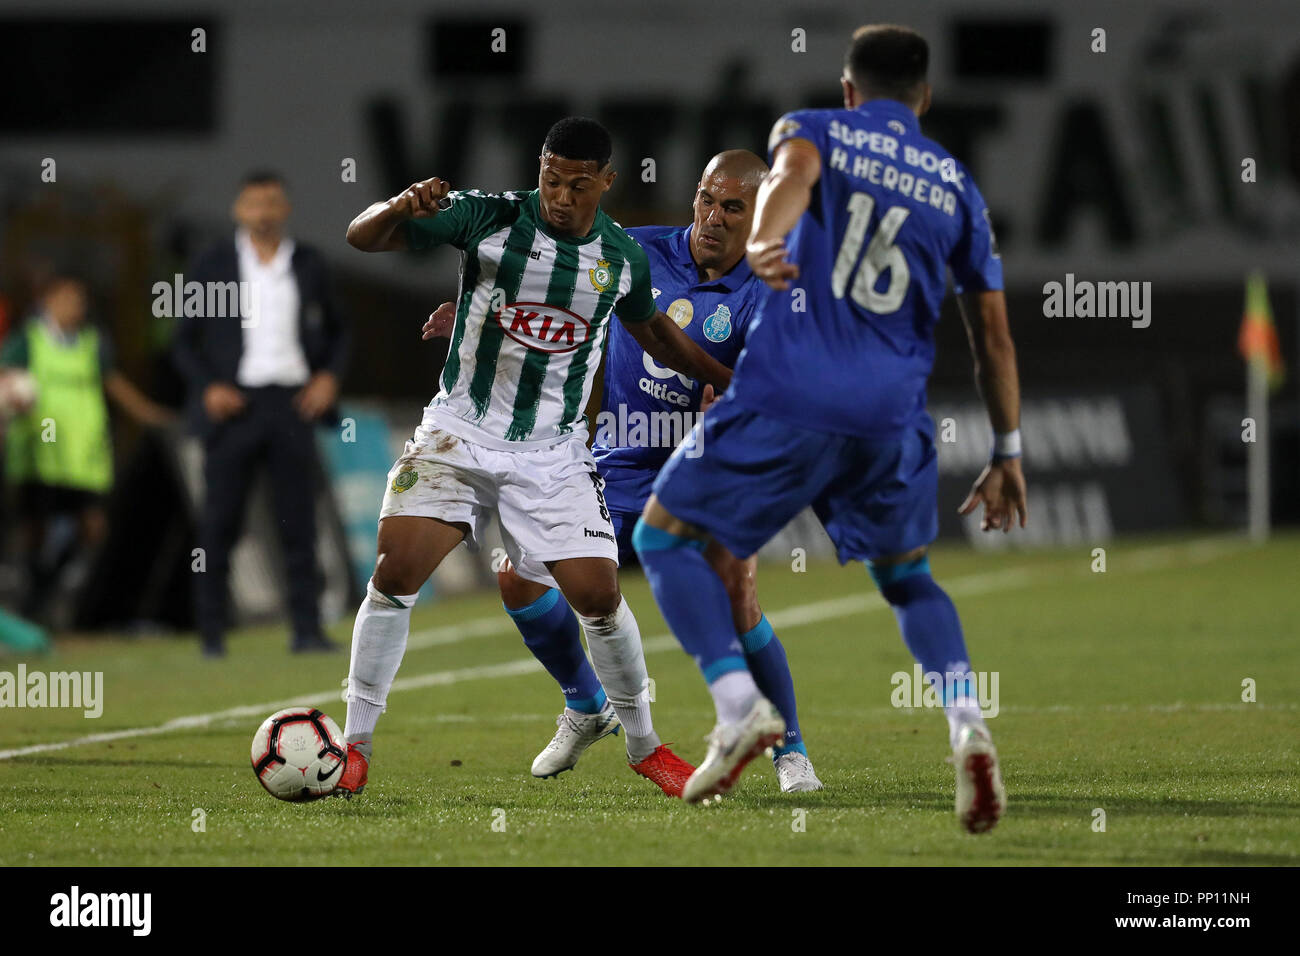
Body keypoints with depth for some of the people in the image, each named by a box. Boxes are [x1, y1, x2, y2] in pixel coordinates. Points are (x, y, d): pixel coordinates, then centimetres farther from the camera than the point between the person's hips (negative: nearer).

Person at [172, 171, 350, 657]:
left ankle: (307, 627, 1)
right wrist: (207, 387, -9)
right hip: (234, 405, -2)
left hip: (293, 403, 2)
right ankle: (211, 630, 6)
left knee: (299, 520, -1)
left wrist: (330, 375, 2)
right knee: (219, 521, -1)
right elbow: (185, 340, 6)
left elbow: (337, 330, 20)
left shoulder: (309, 265, 11)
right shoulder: (213, 265, 5)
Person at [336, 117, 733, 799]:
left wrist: (732, 382, 22)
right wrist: (401, 208, -32)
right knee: (395, 571, -17)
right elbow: (362, 237, -10)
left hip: (552, 453, 2)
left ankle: (644, 746, 16)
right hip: (459, 432, -2)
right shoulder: (488, 218, -9)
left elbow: (653, 330, 22)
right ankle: (354, 747, -5)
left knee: (599, 595, -7)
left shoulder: (623, 257, 0)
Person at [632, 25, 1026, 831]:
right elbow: (993, 334, 17)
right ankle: (968, 724, -3)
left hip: (787, 395, -3)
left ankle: (740, 705, -9)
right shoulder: (958, 189, 18)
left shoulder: (813, 130, 10)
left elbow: (794, 172, -17)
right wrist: (1007, 455, 24)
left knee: (665, 537, 12)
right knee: (907, 577, 24)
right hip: (892, 418, 3)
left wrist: (764, 243, -39)